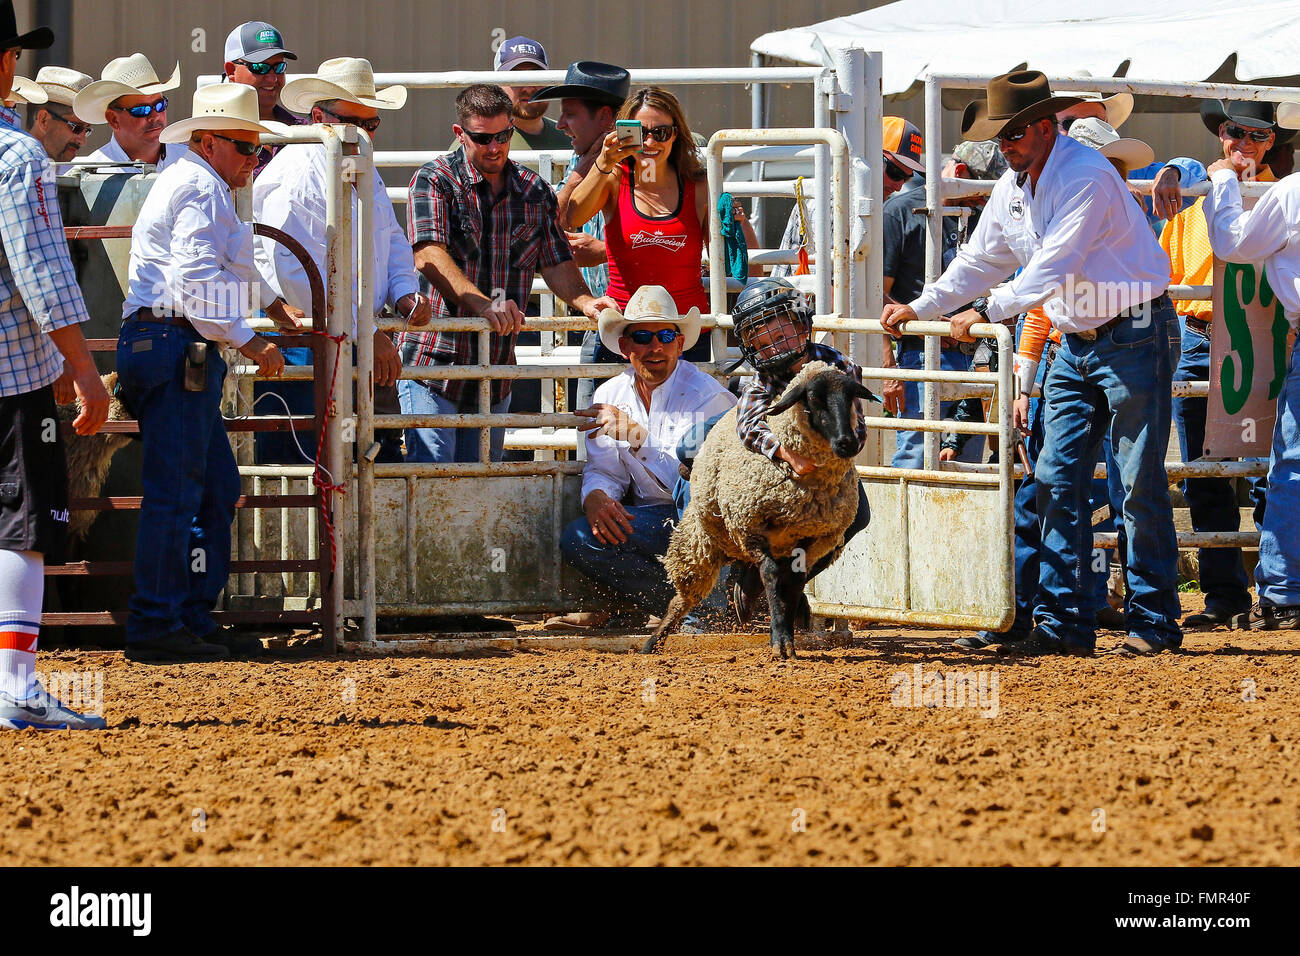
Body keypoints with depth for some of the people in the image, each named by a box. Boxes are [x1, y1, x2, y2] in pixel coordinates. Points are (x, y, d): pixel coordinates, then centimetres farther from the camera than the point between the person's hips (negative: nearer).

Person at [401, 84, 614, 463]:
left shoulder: (534, 191, 11)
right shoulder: (435, 180, -4)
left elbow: (556, 262, 10)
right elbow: (429, 256, -18)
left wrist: (584, 301, -12)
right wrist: (484, 305, -32)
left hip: (495, 371, 5)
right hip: (434, 358, -5)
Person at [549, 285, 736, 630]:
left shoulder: (707, 397, -11)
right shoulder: (611, 395, 9)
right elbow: (603, 470, 6)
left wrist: (639, 437, -27)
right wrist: (597, 498, -19)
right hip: (651, 520, 8)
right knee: (576, 539, -17)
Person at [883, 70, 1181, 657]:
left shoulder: (1087, 178, -19)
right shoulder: (1012, 190, 8)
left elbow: (1052, 267, -24)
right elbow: (980, 262, 18)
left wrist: (989, 314, -21)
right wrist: (920, 308, 11)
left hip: (1133, 337, -8)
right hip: (1076, 343, 8)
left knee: (1140, 484, -5)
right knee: (1057, 482, 1)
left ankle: (1154, 624, 1)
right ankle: (1065, 625, 2)